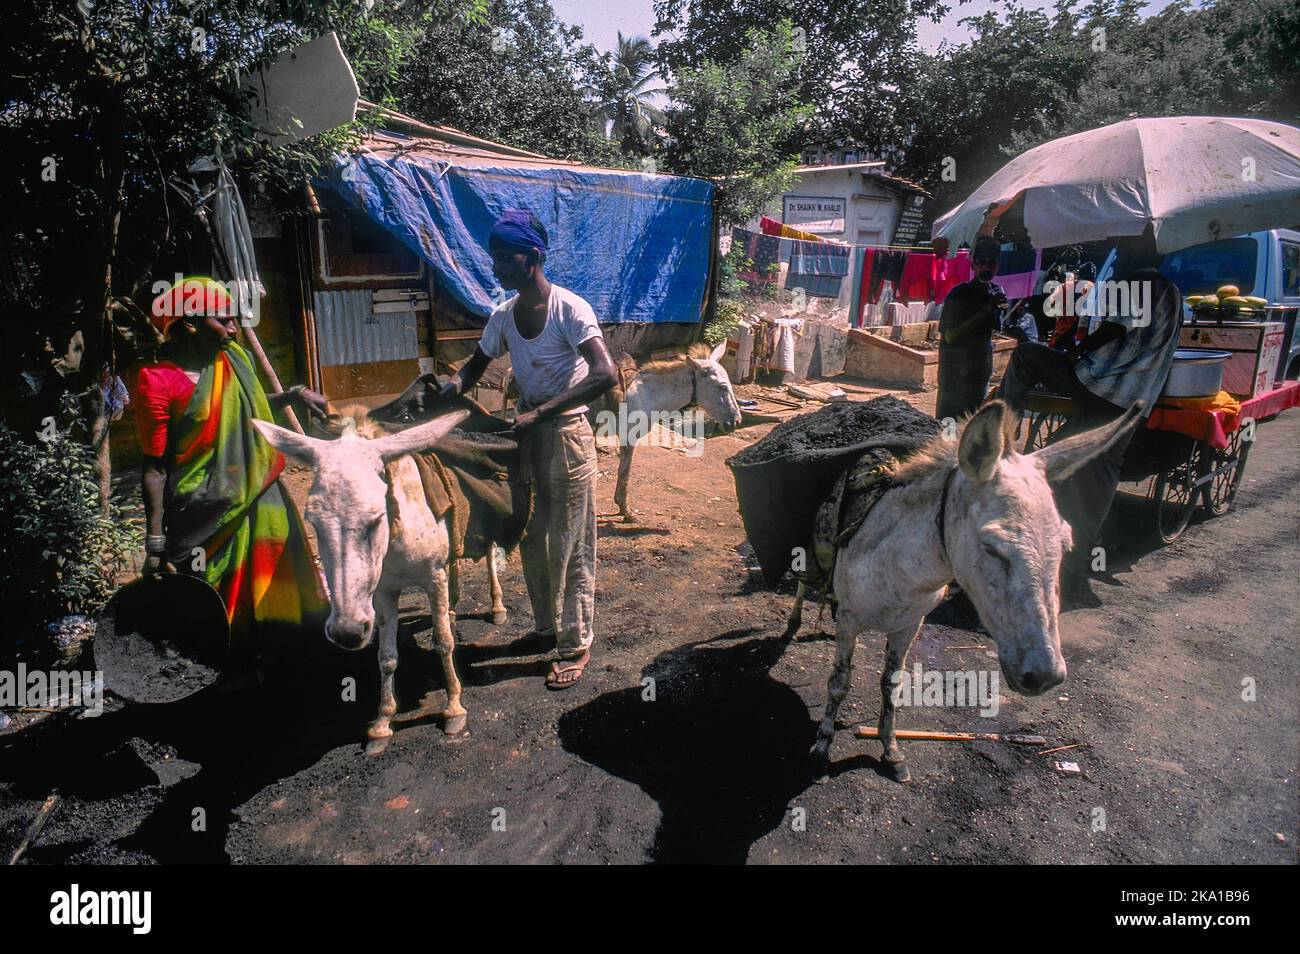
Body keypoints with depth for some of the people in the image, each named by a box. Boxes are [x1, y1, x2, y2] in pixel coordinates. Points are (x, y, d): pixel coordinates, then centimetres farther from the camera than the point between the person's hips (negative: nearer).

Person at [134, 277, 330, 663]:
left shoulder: (232, 359, 4)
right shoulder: (158, 381, -14)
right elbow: (155, 469, -13)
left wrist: (293, 395, 13)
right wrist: (155, 542, -14)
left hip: (259, 499, 7)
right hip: (204, 516, -6)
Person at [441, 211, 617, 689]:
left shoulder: (568, 308, -16)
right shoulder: (503, 316, 5)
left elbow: (605, 374, -27)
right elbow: (476, 365, 19)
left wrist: (540, 412, -31)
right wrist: (452, 386, -5)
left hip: (566, 434, -7)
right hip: (526, 433, 7)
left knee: (570, 545, 1)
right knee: (531, 538, 16)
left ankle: (575, 645, 14)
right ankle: (547, 624, 35)